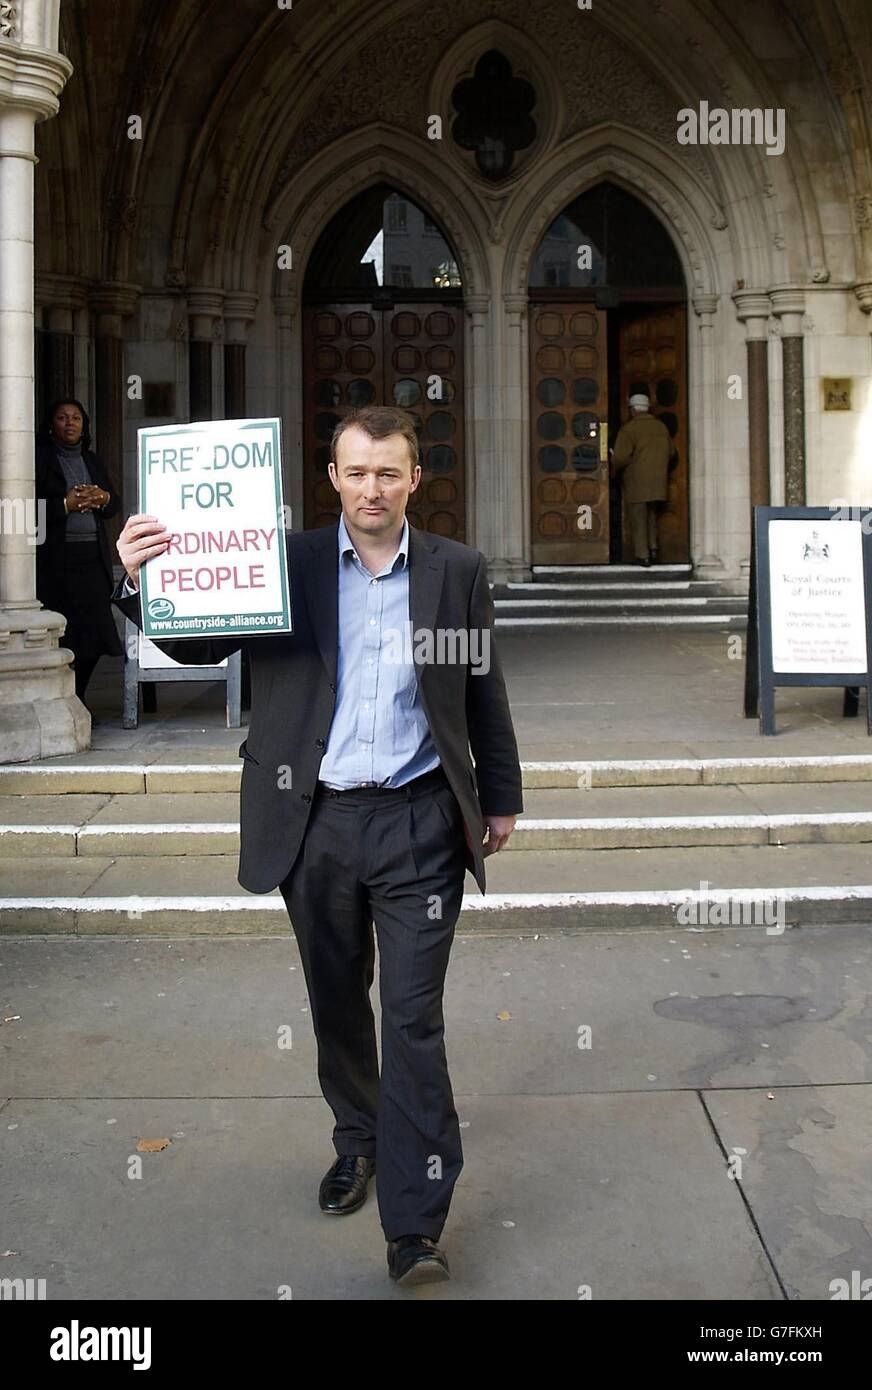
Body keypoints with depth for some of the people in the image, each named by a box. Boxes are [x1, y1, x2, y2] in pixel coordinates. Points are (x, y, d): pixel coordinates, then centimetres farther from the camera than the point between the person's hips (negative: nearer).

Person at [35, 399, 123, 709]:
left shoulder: (91, 460, 19)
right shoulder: (40, 458, 1)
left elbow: (115, 504, 20)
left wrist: (104, 498, -2)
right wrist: (66, 504, -15)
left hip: (93, 558, 6)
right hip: (56, 560, -5)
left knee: (94, 637, 2)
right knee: (62, 638, -7)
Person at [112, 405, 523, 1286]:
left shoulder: (456, 570, 2)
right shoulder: (286, 563, 0)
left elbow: (484, 693, 10)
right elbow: (200, 645, 1)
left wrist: (500, 798, 15)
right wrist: (142, 581, -17)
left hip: (419, 823, -1)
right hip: (316, 822, 2)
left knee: (413, 1017, -3)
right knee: (337, 1003, 16)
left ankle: (415, 1228, 1)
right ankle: (356, 1141, 40)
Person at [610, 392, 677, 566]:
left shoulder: (628, 429, -10)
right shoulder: (661, 427, 6)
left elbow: (621, 457, -16)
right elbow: (671, 452, 12)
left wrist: (614, 469, 3)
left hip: (637, 480, -5)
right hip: (659, 479, 5)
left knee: (638, 518, 1)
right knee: (652, 514, 20)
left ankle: (643, 555, 0)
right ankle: (653, 548, 15)